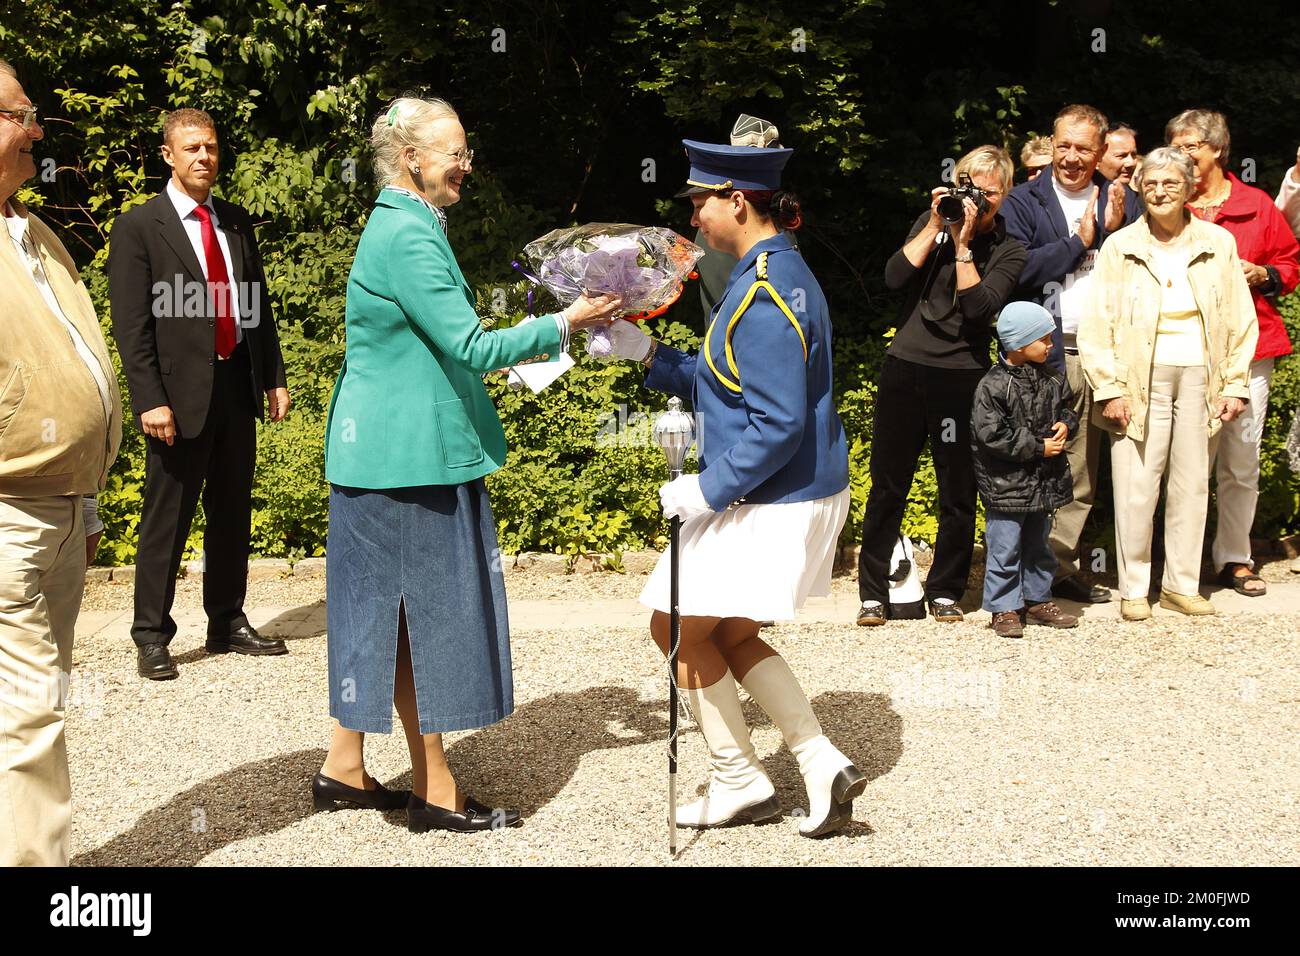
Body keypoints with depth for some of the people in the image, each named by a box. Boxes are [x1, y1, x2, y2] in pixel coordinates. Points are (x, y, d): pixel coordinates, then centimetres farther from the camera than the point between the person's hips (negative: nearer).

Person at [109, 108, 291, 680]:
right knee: (166, 519, 1)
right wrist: (150, 400, -17)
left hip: (237, 385, 6)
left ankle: (228, 625, 25)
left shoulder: (236, 221, 12)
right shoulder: (138, 228, -5)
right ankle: (151, 639, 11)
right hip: (180, 392, -5)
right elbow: (132, 325, -9)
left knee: (233, 513, 13)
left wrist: (273, 376, 10)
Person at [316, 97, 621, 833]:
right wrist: (562, 326, -11)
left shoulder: (403, 227, 15)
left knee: (388, 609, 14)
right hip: (411, 457, -10)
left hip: (381, 451, 10)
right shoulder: (409, 237, -17)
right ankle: (436, 794, 10)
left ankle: (346, 768, 24)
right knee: (430, 609, -1)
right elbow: (471, 350, -20)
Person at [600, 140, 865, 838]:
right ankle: (822, 765, 17)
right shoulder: (775, 272, 10)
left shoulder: (764, 294, -22)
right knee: (729, 636, 19)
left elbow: (779, 424, -26)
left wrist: (708, 490, -20)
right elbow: (723, 386, 17)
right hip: (790, 495, 10)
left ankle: (739, 785, 18)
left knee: (679, 628, 5)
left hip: (774, 504, -10)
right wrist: (647, 354, 10)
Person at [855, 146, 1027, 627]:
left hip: (961, 375, -1)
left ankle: (945, 591, 20)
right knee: (887, 484, 4)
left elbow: (979, 308, -12)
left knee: (958, 492, 5)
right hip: (904, 366, 1)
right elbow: (894, 276, -5)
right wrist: (936, 226, -7)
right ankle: (872, 593, 13)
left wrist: (962, 244, -12)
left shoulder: (1008, 249, 3)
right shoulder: (932, 221, 9)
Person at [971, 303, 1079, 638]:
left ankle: (1037, 600, 31)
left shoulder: (1051, 379, 5)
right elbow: (991, 435, -21)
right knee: (1005, 549, -1)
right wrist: (1039, 447, -17)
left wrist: (1065, 425, -6)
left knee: (1038, 546, 19)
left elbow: (1067, 408, 20)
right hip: (1005, 485, -7)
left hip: (1044, 481, 7)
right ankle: (1004, 609, 9)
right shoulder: (993, 385, -17)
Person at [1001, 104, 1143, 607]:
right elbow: (1017, 271, -11)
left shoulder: (1121, 201, 12)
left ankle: (1060, 565, 17)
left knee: (1083, 473, 8)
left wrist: (1117, 231, -9)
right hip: (1044, 354, -4)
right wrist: (1079, 240, -7)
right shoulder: (1024, 201, 3)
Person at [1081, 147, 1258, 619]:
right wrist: (1109, 389, -8)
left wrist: (1235, 384, 2)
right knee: (1136, 486, -5)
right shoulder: (1120, 247, 3)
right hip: (1142, 378, -2)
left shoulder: (1218, 243, 8)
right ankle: (1133, 588, 6)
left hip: (1200, 377, 2)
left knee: (1193, 484, 6)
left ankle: (1182, 584, 17)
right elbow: (1097, 326, -1)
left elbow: (1241, 320, 9)